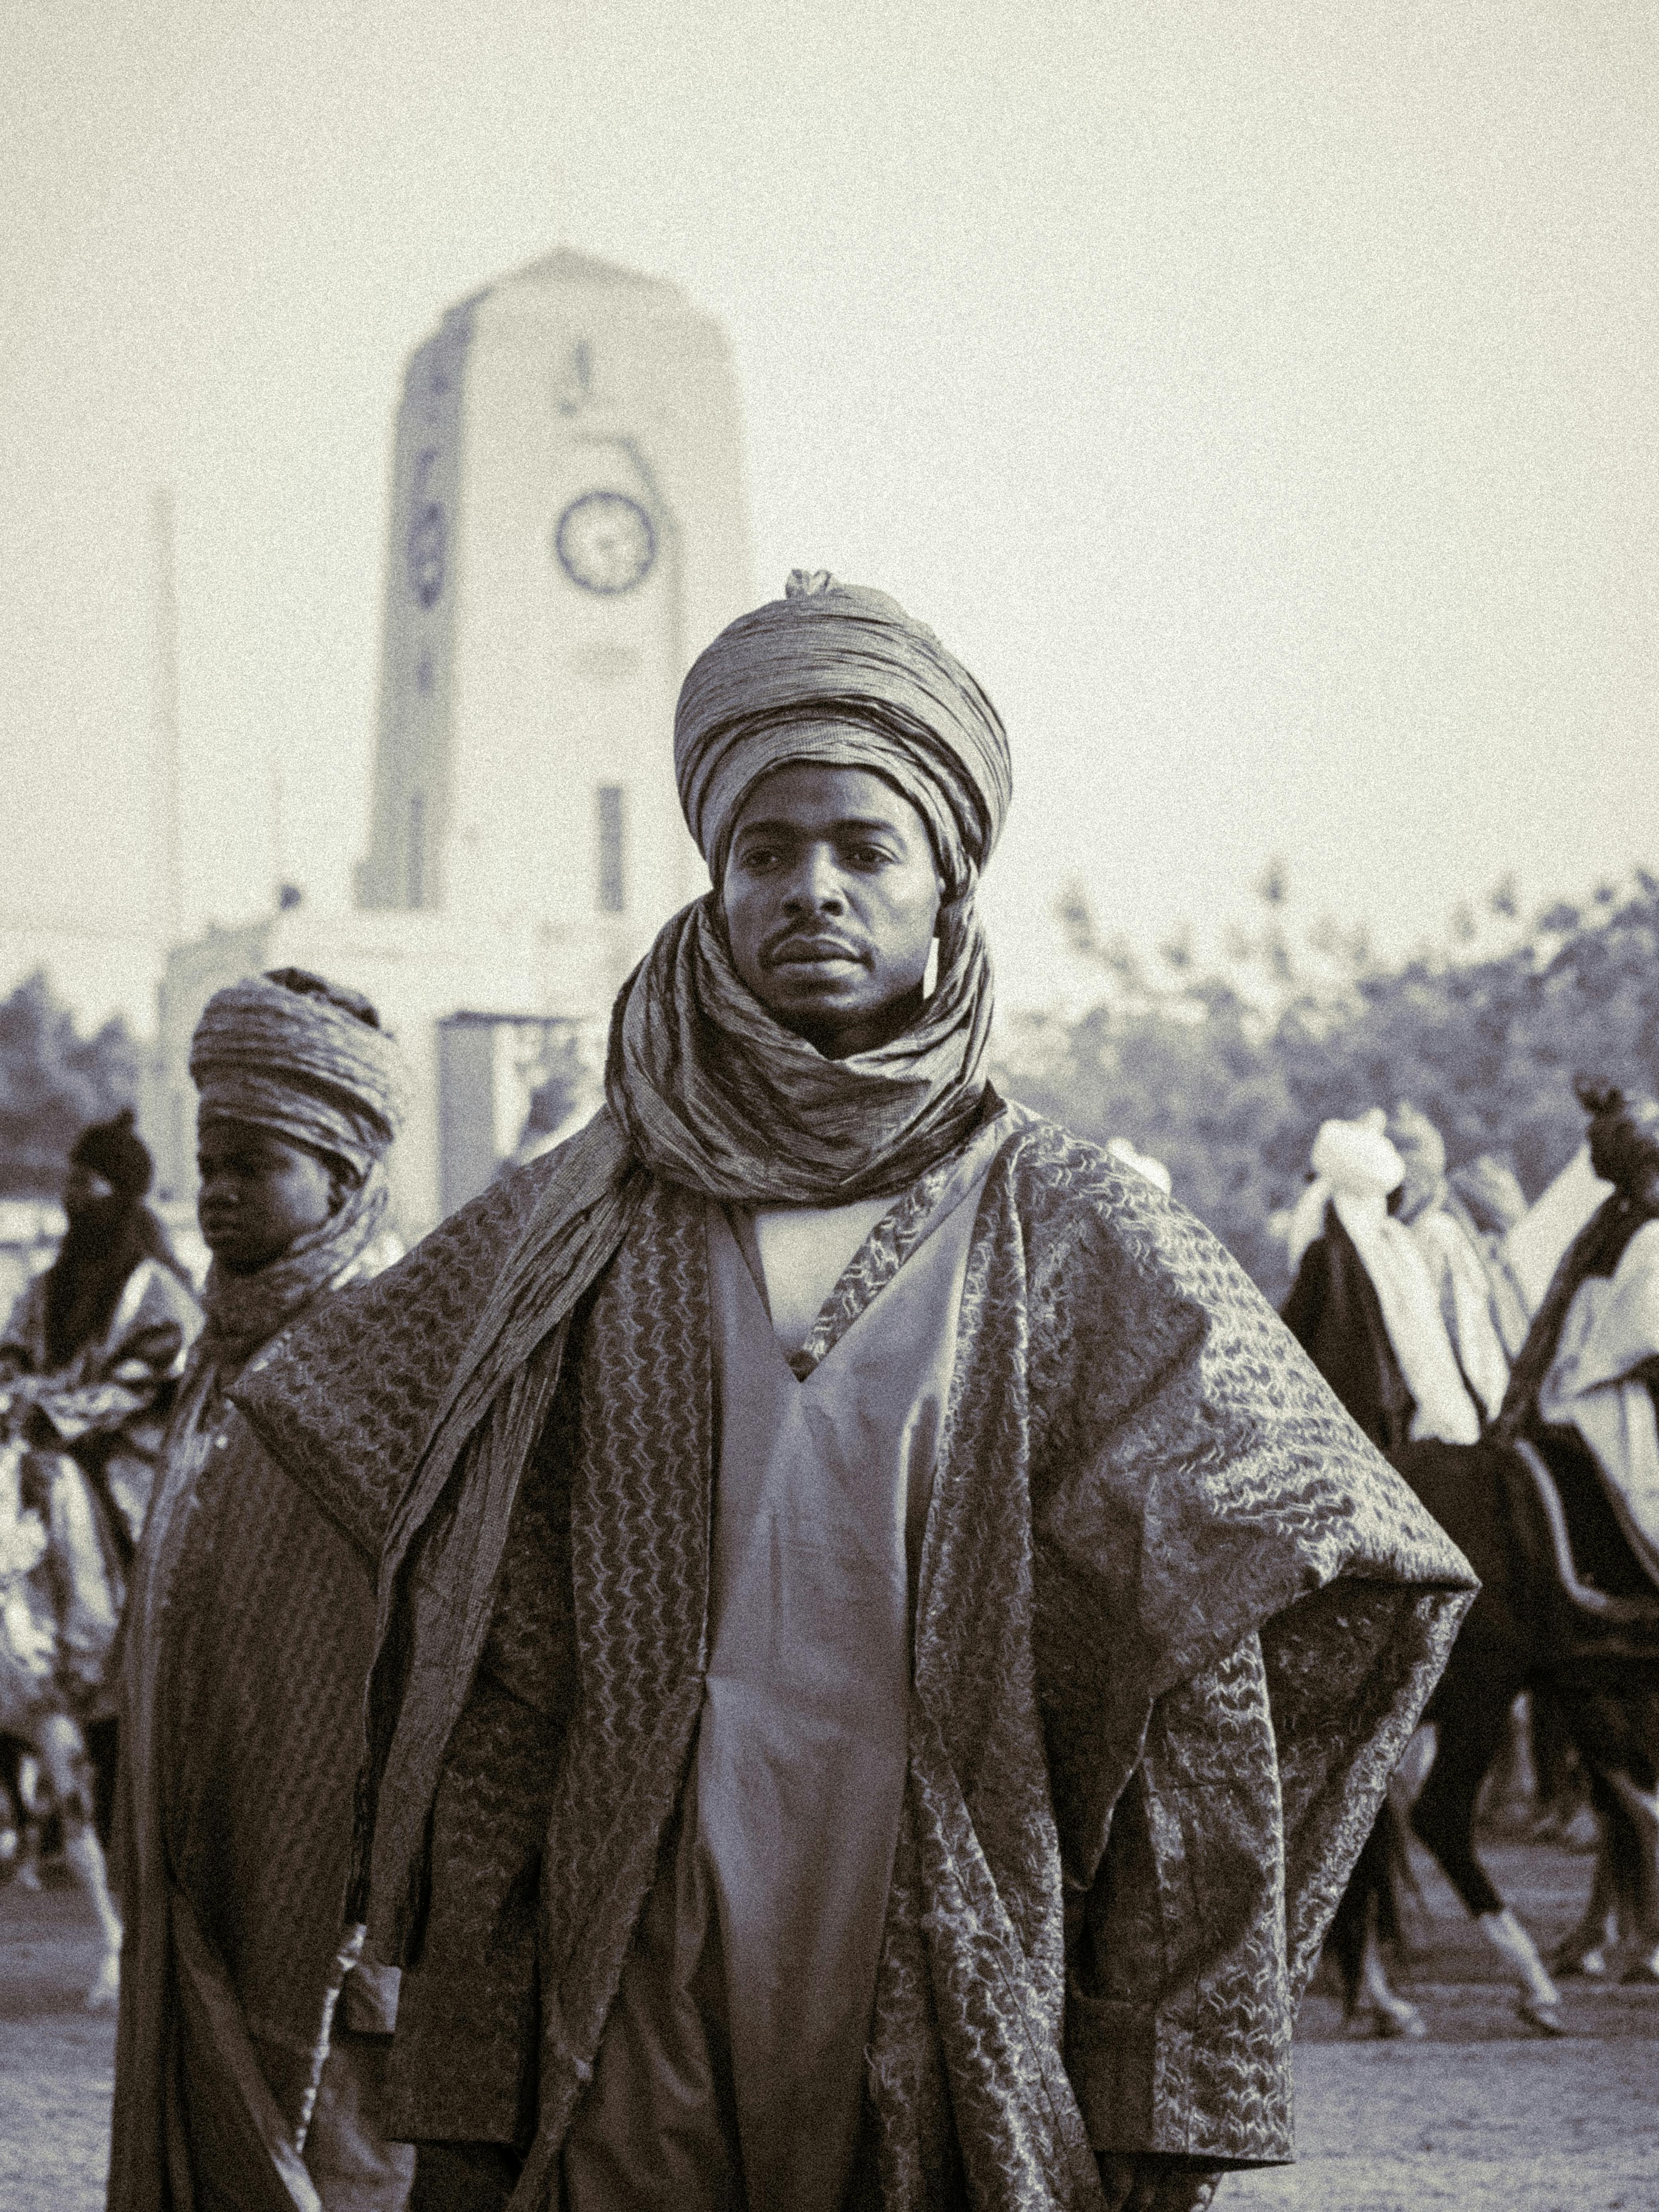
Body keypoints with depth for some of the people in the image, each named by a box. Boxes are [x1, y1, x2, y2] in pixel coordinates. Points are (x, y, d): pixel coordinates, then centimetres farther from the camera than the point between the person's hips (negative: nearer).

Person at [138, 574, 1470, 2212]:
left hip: (969, 2007, -1)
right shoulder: (582, 1233, 6)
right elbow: (486, 1689, 5)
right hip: (643, 2016, 1)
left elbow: (1205, 1679, 0)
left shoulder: (1072, 1235, 2)